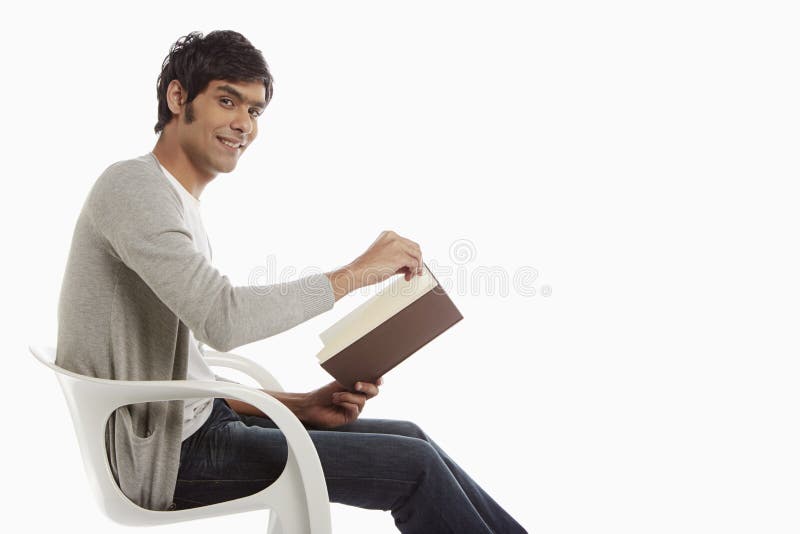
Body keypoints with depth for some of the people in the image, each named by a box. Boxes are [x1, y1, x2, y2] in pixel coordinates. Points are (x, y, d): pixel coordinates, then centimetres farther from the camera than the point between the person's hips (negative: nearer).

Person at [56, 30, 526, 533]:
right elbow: (223, 320, -29)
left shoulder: (182, 208, 17)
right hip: (170, 455, -9)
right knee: (414, 467, -10)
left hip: (196, 422, 9)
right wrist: (355, 272, -19)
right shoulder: (134, 184, -13)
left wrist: (303, 405, 2)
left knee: (408, 437, 5)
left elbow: (188, 379, 14)